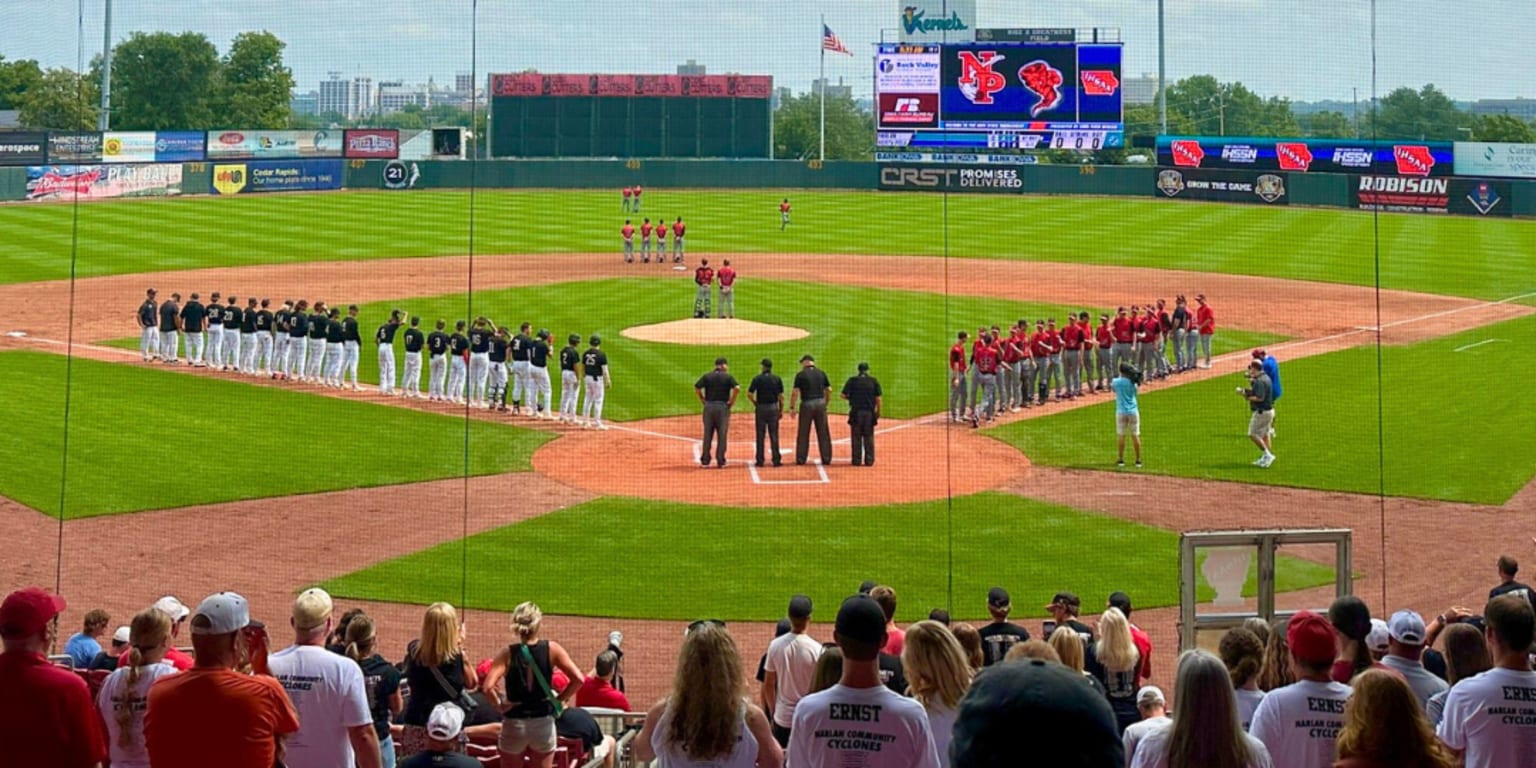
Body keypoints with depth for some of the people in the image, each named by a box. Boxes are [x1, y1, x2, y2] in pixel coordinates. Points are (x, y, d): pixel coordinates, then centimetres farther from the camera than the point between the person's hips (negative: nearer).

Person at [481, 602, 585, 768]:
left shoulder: (508, 653, -11)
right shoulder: (551, 649, -8)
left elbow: (487, 687, -21)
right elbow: (577, 678, -13)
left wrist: (499, 705, -4)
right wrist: (560, 699, 0)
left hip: (513, 725, -1)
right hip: (543, 724, 1)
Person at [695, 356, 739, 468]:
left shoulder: (707, 376, 5)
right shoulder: (728, 377, -2)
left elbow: (696, 387, -5)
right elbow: (737, 388, -16)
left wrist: (702, 400, 5)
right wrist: (732, 401, -5)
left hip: (709, 407, 2)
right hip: (723, 407, -2)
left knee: (707, 435, 8)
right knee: (722, 435, 5)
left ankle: (705, 461, 8)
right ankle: (720, 461, 4)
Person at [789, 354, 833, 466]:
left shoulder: (800, 375, -4)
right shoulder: (821, 373, 7)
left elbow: (795, 392, -9)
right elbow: (828, 389, 9)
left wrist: (792, 407, -4)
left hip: (807, 404, -3)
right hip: (820, 403, 3)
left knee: (803, 433, 5)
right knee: (823, 433, 8)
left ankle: (801, 459, 7)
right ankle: (826, 458, 8)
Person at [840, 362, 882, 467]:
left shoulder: (852, 380, -1)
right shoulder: (874, 381, 2)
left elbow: (843, 395, -2)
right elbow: (879, 398, -1)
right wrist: (878, 411, 9)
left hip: (856, 412, -1)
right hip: (869, 412, 1)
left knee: (856, 437, 5)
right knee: (869, 437, 8)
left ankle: (857, 460, 5)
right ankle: (869, 460, 7)